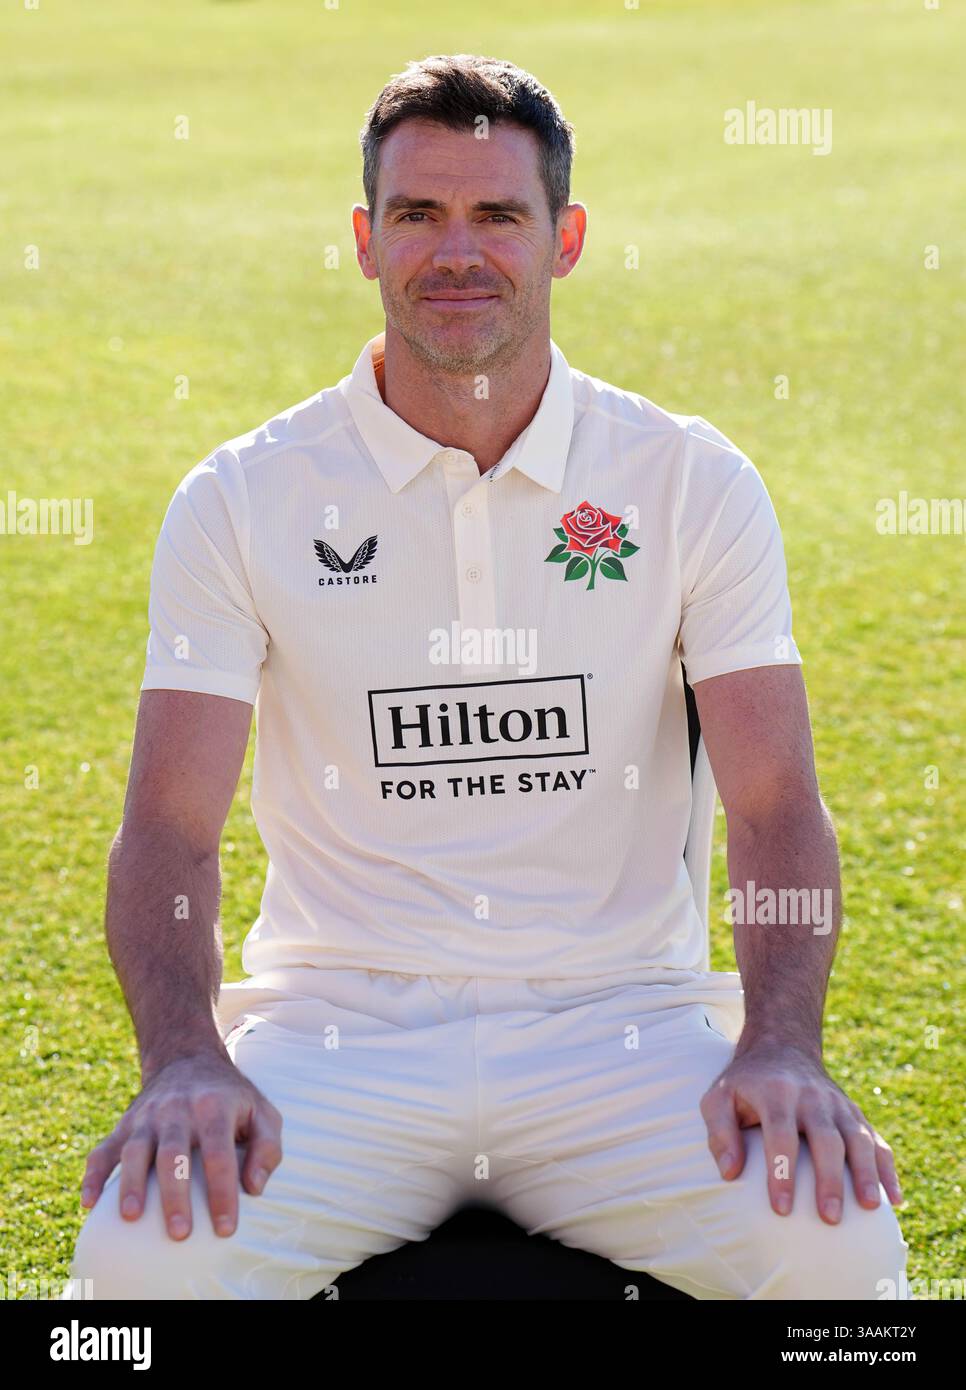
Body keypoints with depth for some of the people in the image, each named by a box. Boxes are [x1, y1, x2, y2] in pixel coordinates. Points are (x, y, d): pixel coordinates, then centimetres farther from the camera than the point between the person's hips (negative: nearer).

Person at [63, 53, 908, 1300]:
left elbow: (776, 804, -1)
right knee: (146, 1251, -30)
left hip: (618, 1024, 1)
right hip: (336, 1028, 0)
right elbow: (167, 825, -2)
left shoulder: (695, 483, 4)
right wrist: (187, 1062, -21)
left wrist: (780, 1050, -19)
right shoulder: (243, 497, 3)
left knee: (836, 1238, -28)